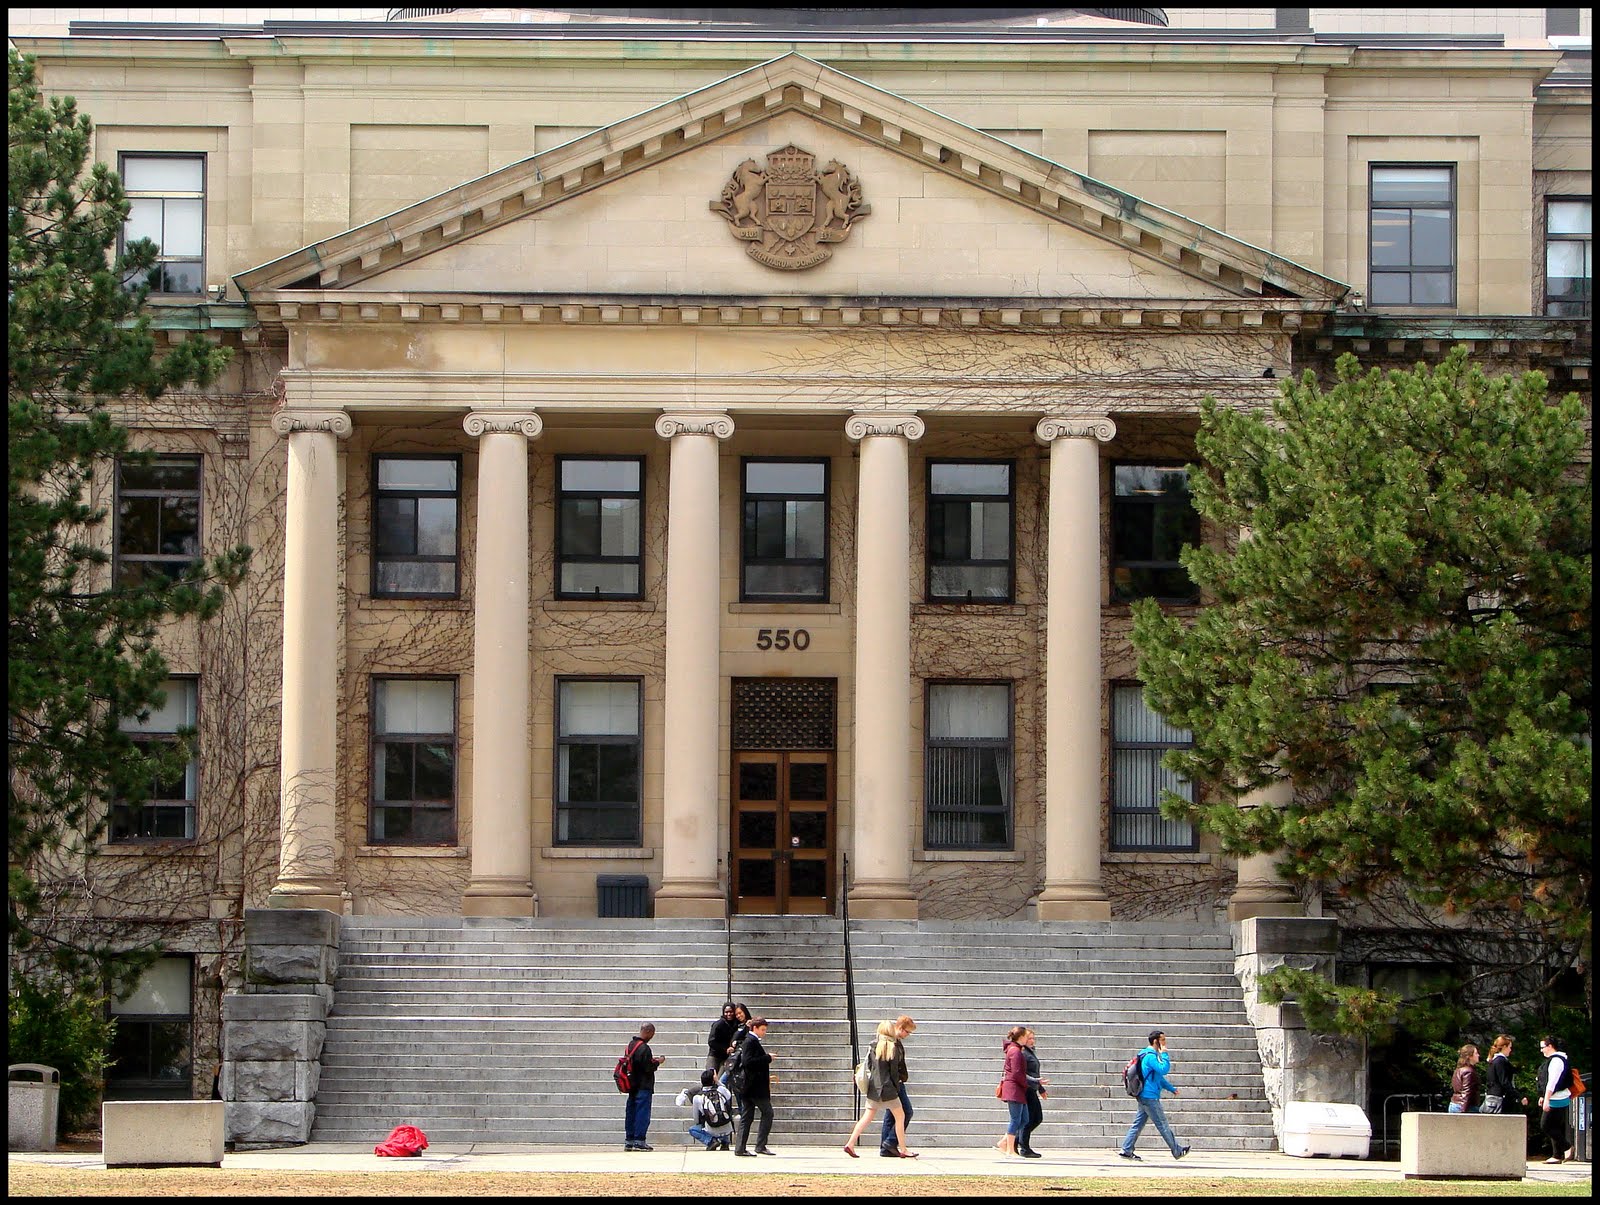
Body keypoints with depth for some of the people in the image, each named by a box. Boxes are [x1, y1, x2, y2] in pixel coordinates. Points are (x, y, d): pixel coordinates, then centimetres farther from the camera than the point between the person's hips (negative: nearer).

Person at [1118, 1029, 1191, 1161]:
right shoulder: (1151, 1057, -16)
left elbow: (1159, 1076, 26)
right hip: (1150, 1097, -10)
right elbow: (1164, 1069, -29)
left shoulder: (1152, 1055, 17)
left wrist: (1172, 1089, 26)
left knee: (1138, 1124, 9)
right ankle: (1177, 1151, 6)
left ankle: (1126, 1150, 8)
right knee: (1162, 1124, -1)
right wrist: (1165, 1054, -18)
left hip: (1144, 1096, 10)